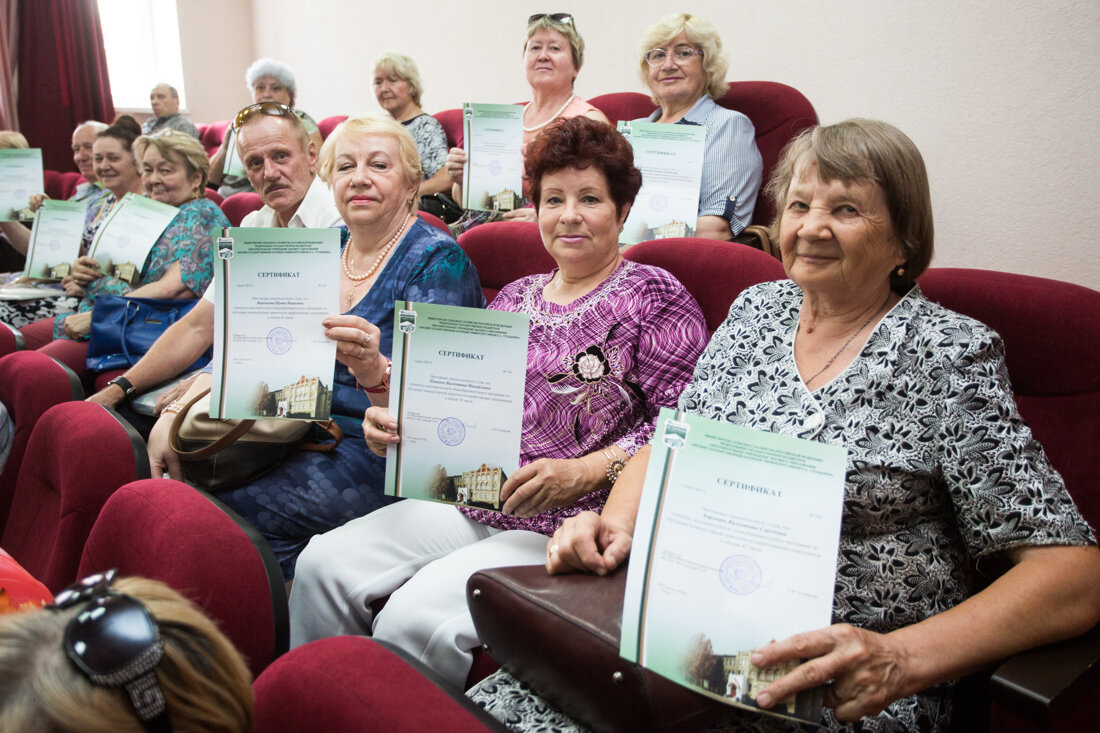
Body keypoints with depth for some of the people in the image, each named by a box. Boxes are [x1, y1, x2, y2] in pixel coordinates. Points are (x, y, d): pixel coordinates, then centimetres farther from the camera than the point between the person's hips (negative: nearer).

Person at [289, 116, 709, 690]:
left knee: (416, 617, -25)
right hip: (470, 505, 7)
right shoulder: (514, 297, 18)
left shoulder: (654, 296, -1)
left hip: (565, 527, -6)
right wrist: (396, 418, 0)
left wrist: (583, 472, -22)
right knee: (322, 564, -8)